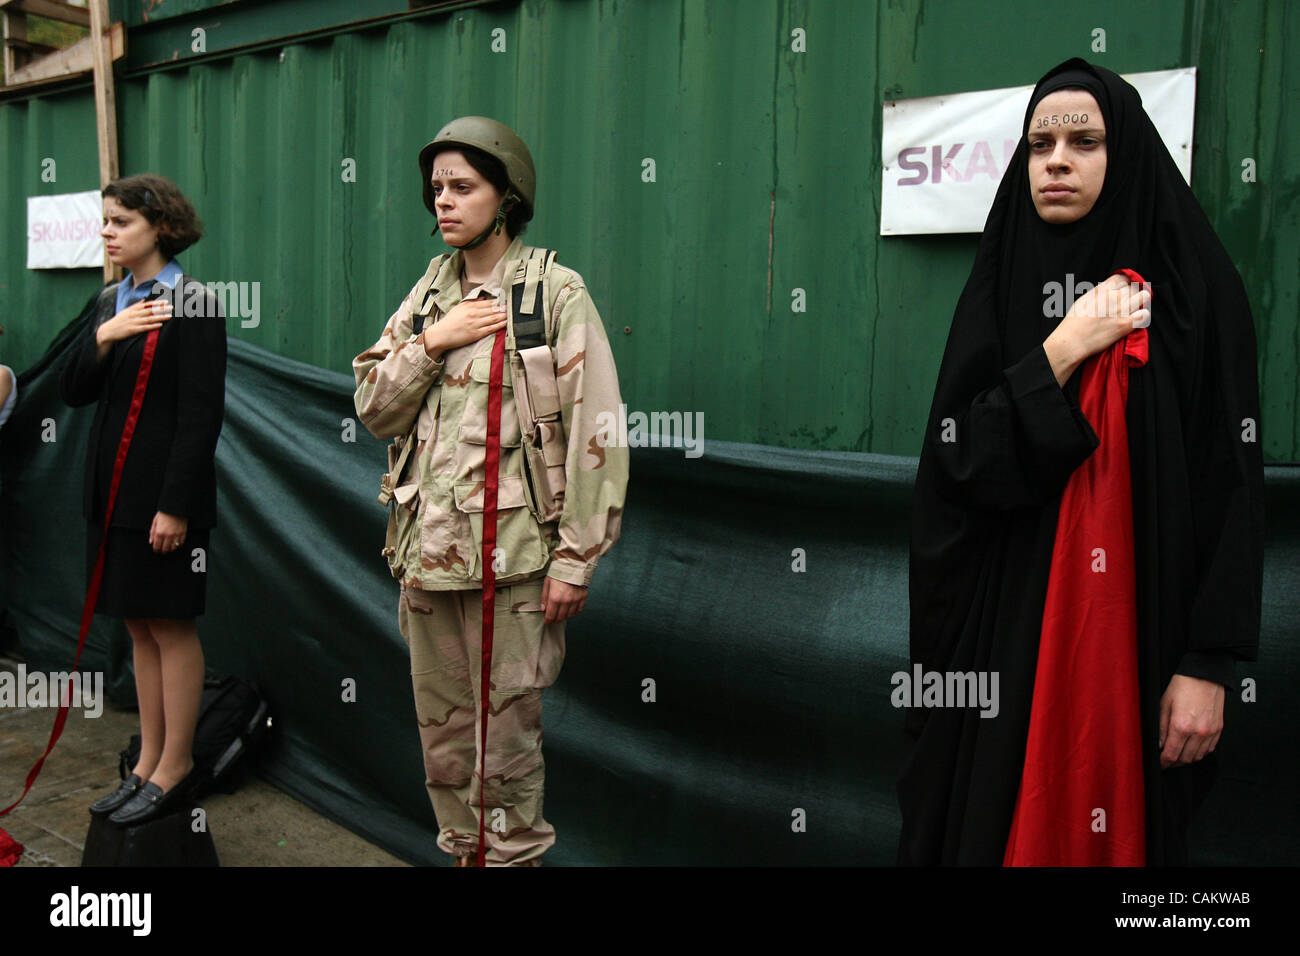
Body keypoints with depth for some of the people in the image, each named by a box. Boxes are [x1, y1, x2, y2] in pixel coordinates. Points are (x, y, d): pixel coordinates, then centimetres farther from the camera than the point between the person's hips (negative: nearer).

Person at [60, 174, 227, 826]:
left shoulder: (192, 305, -11)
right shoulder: (110, 302, 14)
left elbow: (202, 415, -15)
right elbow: (74, 392, 9)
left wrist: (175, 505, -18)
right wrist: (103, 337, -9)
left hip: (165, 492, -8)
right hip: (115, 490, 8)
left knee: (171, 627, 2)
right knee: (140, 627, 13)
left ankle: (175, 767, 14)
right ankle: (148, 763, 23)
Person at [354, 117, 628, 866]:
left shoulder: (557, 292, -5)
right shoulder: (429, 294, 13)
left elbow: (596, 436, -9)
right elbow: (375, 409, 10)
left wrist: (575, 558, -13)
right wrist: (430, 344, -6)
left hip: (512, 551, -5)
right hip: (426, 545, 6)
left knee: (506, 728, 1)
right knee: (443, 724, 14)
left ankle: (515, 853, 19)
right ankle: (464, 848, 31)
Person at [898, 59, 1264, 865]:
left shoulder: (1195, 286, -2)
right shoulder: (1000, 286, 5)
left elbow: (1233, 486, -6)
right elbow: (955, 459, -6)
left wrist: (1210, 665, -11)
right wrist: (1063, 349, -14)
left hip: (1139, 632, -1)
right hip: (1007, 626, 2)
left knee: (1123, 819, 8)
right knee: (998, 818, 8)